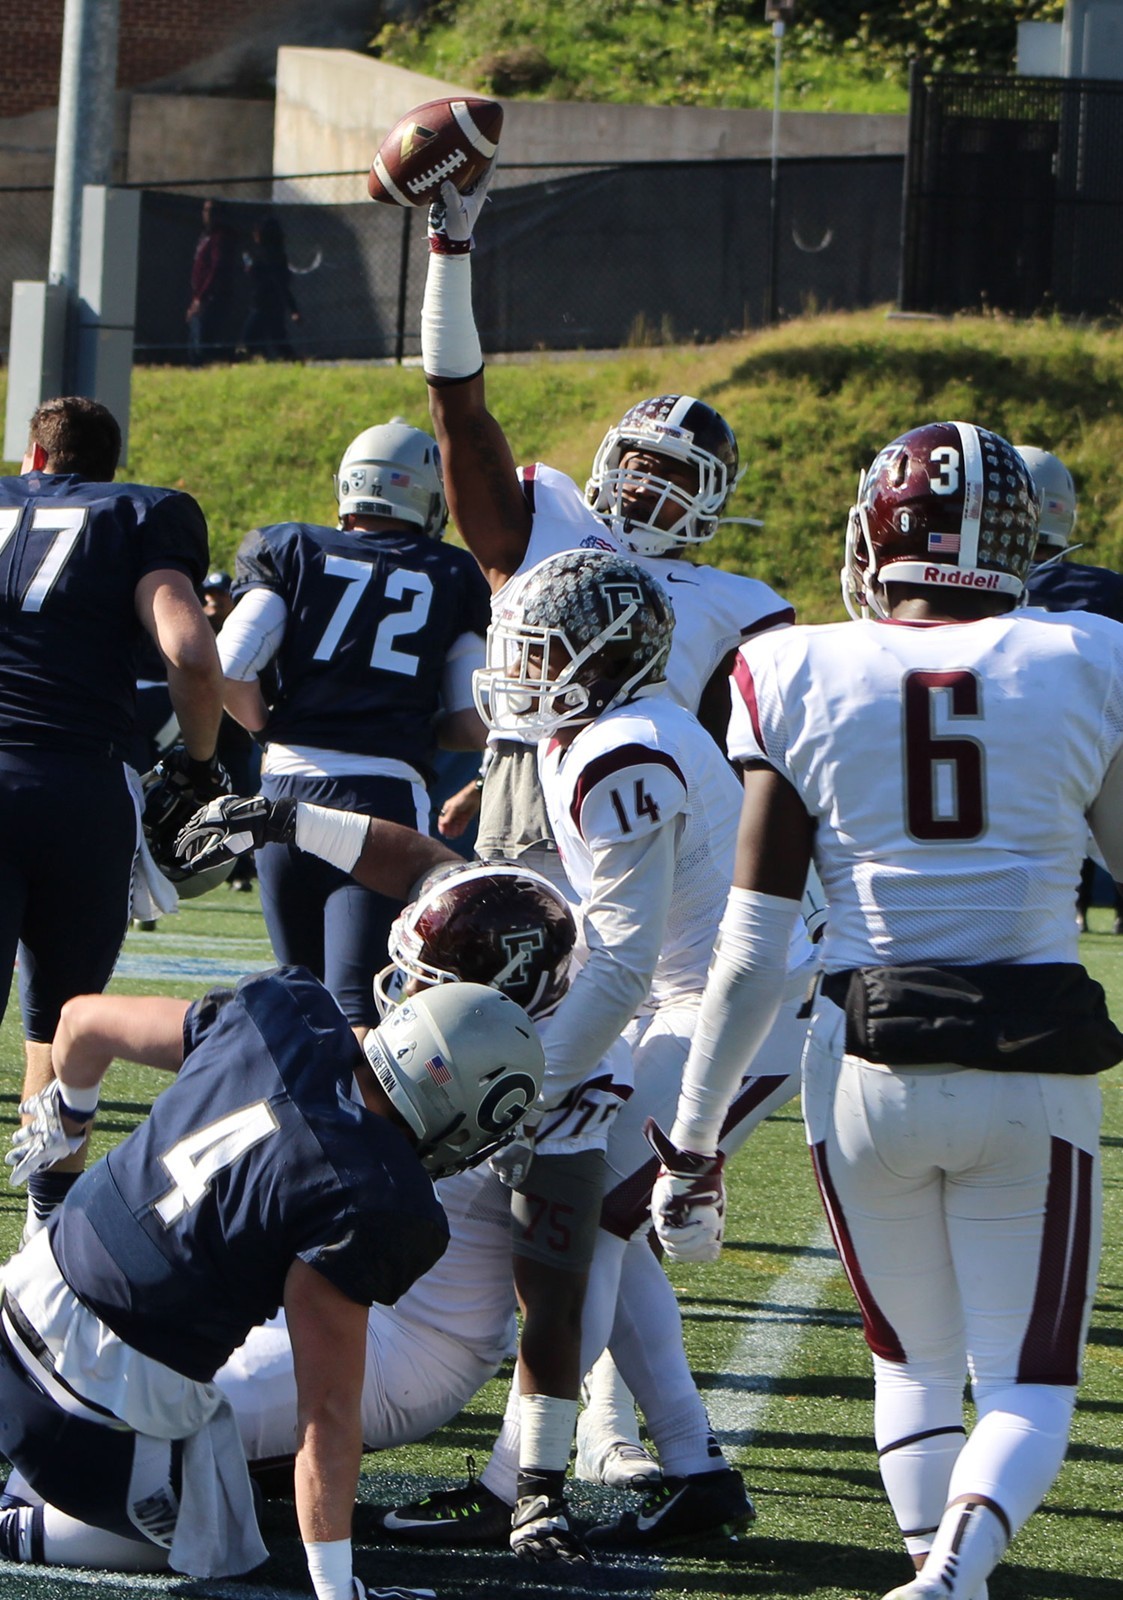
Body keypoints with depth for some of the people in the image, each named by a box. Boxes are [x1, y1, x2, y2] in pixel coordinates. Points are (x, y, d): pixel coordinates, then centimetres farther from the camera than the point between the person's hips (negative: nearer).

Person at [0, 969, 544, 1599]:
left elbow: (85, 1021, 12)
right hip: (125, 1387, -7)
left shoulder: (280, 1015, -5)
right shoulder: (369, 1206, -25)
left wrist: (64, 1118, 35)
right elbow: (328, 1407, -23)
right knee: (215, 1549, 21)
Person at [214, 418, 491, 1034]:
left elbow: (229, 672, -3)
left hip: (288, 787, 2)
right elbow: (473, 728, 7)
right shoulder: (455, 579, 10)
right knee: (356, 1007, -10)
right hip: (386, 795, -2)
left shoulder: (289, 550, 9)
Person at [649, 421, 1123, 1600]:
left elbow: (751, 947, -2)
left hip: (868, 1066, 1)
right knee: (1028, 1384, 6)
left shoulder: (802, 682, -2)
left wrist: (692, 1137, 4)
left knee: (914, 1360, 21)